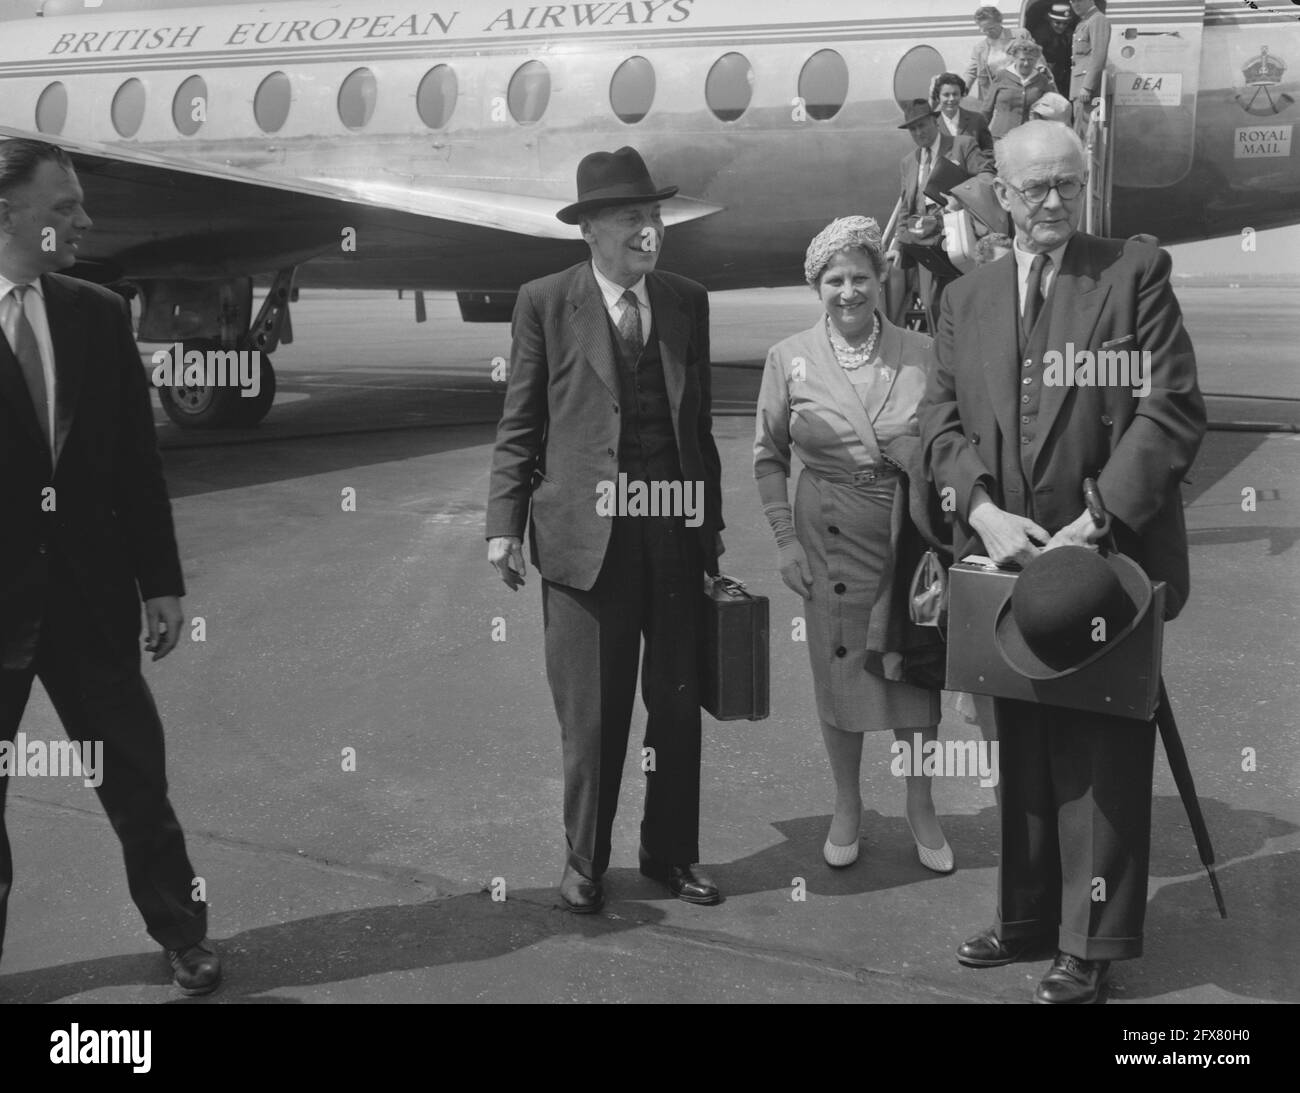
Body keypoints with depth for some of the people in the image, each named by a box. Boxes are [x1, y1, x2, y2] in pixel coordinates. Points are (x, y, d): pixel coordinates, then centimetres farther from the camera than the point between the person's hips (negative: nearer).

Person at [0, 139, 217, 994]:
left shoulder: (99, 315, 3)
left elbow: (138, 458, 6)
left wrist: (161, 580, 4)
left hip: (89, 592, 3)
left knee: (136, 777, 12)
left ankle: (181, 930, 29)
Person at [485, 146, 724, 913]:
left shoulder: (688, 302, 9)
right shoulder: (545, 304, -1)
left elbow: (700, 421, 12)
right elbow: (519, 426, 0)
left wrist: (713, 525, 10)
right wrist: (505, 524, -7)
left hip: (678, 531, 3)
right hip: (587, 533, -3)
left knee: (679, 703, 10)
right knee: (592, 712, 5)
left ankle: (672, 853, 26)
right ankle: (585, 861, 22)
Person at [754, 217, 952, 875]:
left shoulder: (922, 354, -3)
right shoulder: (789, 359, -2)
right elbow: (769, 457, 4)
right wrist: (785, 538, -3)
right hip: (831, 542, 0)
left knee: (917, 671, 8)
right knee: (839, 673, 8)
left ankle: (920, 808, 28)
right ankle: (846, 808, 28)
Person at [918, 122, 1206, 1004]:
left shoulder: (1136, 273, -3)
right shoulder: (966, 299, 11)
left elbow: (1174, 413, -10)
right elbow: (942, 419, 7)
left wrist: (1096, 523, -18)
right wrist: (983, 511, -10)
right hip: (1007, 561, 4)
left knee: (1103, 755, 3)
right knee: (1024, 752, 14)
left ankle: (1093, 943, 13)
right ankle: (1028, 916, 27)